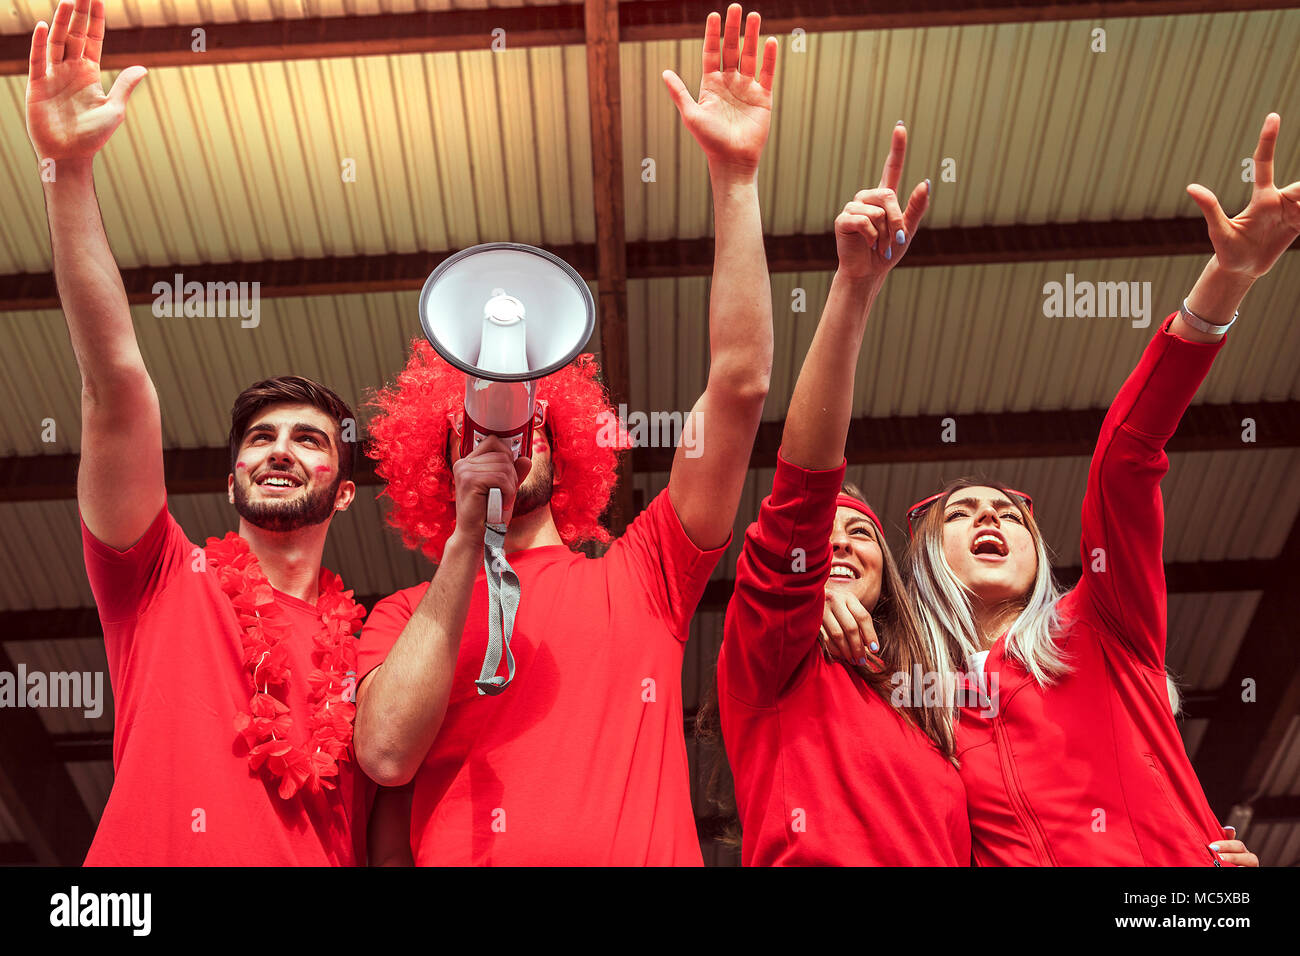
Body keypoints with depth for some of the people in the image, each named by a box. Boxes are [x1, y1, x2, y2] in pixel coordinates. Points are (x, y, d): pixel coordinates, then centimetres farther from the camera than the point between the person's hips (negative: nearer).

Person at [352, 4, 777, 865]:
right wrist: (465, 541, -5)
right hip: (466, 849, -1)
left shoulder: (640, 579, 12)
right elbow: (387, 752, -7)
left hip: (646, 850, 2)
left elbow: (741, 383, 5)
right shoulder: (405, 616, 13)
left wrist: (736, 176, 0)